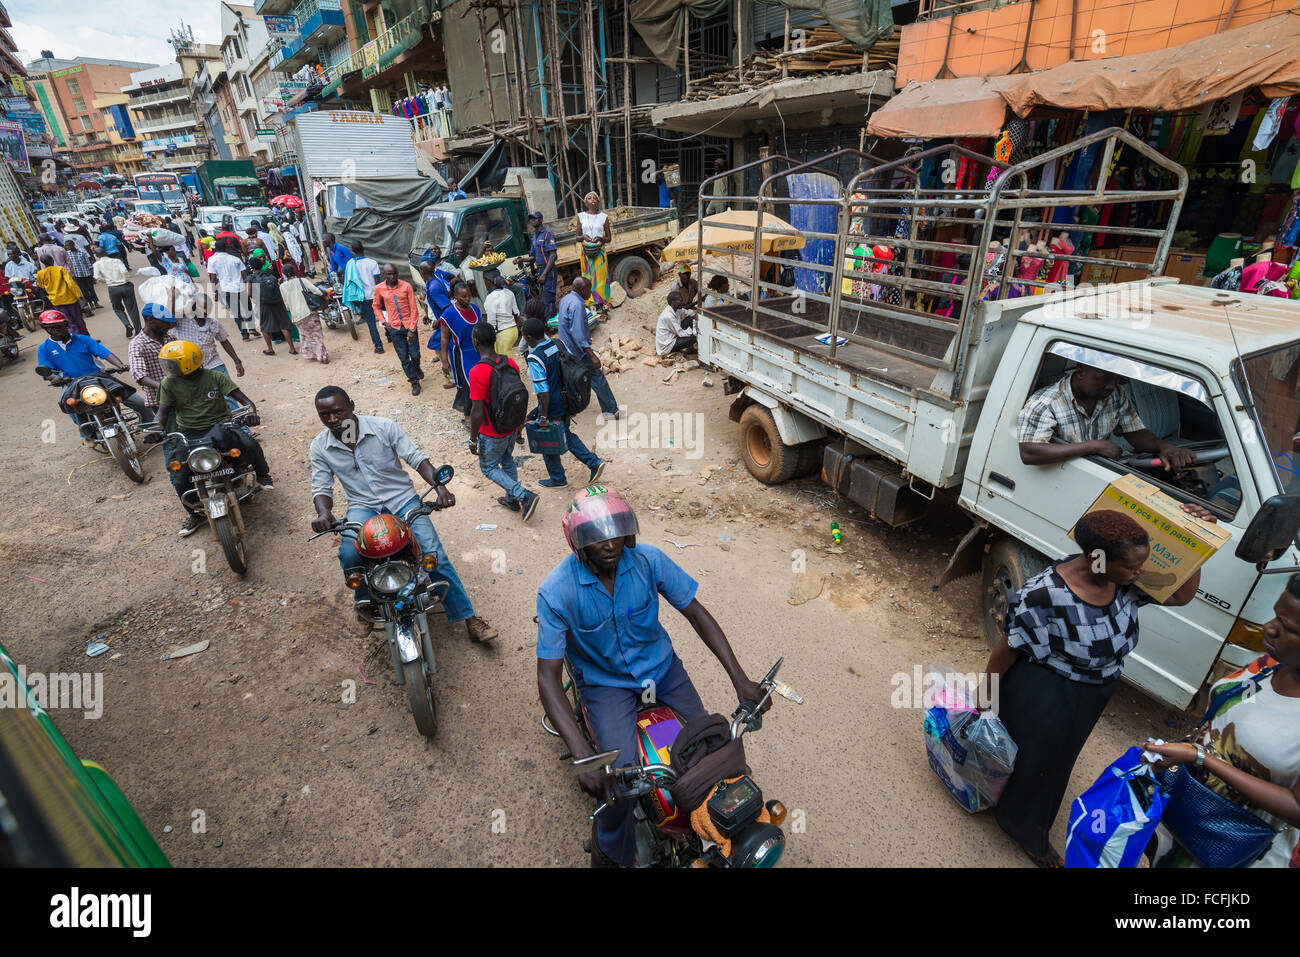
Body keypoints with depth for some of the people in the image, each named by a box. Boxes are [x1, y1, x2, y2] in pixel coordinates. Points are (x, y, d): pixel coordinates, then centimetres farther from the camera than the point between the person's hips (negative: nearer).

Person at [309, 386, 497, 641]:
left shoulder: (383, 427, -8)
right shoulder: (319, 447, 1)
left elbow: (417, 457, -11)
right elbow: (321, 487, 1)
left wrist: (440, 488, -26)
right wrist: (324, 512, -23)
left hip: (402, 500, -1)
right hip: (363, 507, 2)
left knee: (434, 554, -14)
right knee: (349, 554, -29)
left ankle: (470, 619, -7)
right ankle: (363, 597, 6)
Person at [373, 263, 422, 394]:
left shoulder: (406, 286, -7)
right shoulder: (379, 288, -1)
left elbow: (413, 309, -6)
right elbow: (377, 307, 15)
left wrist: (411, 330, -11)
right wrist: (384, 322, 2)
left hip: (409, 325, -1)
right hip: (394, 328, 1)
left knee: (415, 355, 1)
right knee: (404, 359, 4)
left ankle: (417, 368, 36)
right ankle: (414, 382, 19)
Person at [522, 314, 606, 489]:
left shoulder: (535, 358, -25)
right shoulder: (558, 345, -2)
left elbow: (543, 391, -26)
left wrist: (543, 417, -17)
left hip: (551, 408, -8)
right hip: (565, 402, 8)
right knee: (566, 435, 26)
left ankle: (558, 479, 31)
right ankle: (594, 462, 22)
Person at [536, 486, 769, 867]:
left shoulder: (648, 559, -18)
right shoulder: (556, 591, -25)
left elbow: (695, 612, -7)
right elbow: (548, 677, -23)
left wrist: (739, 678, -13)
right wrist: (582, 754, -33)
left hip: (659, 664, 3)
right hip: (604, 681, -3)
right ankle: (609, 850, 15)